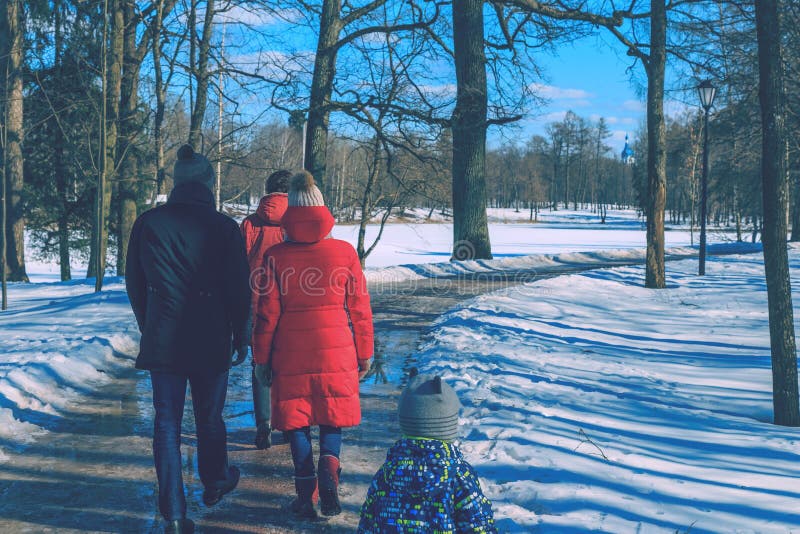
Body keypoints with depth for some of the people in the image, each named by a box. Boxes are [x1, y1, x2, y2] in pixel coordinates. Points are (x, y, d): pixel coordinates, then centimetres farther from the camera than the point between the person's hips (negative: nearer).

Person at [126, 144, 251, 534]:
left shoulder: (147, 223, -1)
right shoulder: (223, 227, -8)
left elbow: (135, 283, 7)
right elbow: (239, 289, -4)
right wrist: (240, 336, 7)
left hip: (162, 339, 1)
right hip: (210, 340, -1)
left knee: (167, 421, 6)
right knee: (209, 417, 16)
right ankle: (215, 483, 39)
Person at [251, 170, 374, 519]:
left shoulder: (276, 256, -5)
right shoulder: (344, 252, -4)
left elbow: (267, 313, -2)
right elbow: (359, 308, 0)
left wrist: (261, 357, 9)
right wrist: (364, 353, 10)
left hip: (291, 352, 0)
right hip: (336, 350, 0)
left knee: (297, 418, 12)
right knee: (332, 414, 17)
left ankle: (305, 494, 9)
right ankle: (329, 461, -10)